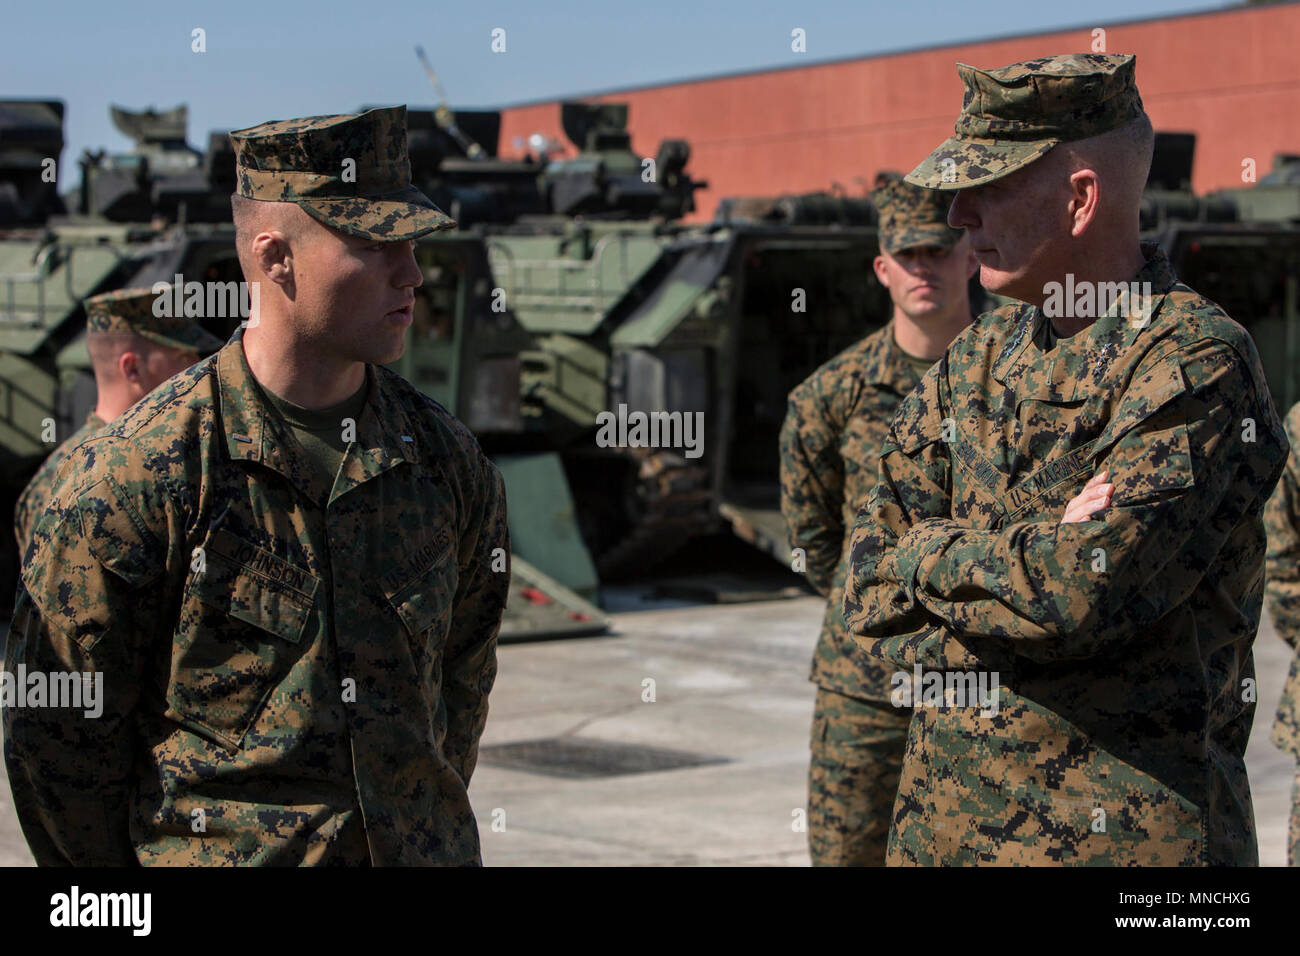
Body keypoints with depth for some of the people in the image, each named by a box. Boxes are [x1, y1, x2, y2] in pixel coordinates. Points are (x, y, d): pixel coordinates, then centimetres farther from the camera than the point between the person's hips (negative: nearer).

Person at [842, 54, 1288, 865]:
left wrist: (929, 556, -8)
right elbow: (874, 601, 4)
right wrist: (1035, 561, -13)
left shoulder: (1198, 364, -13)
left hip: (1126, 830, -6)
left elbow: (1082, 592, -24)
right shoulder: (977, 358, 8)